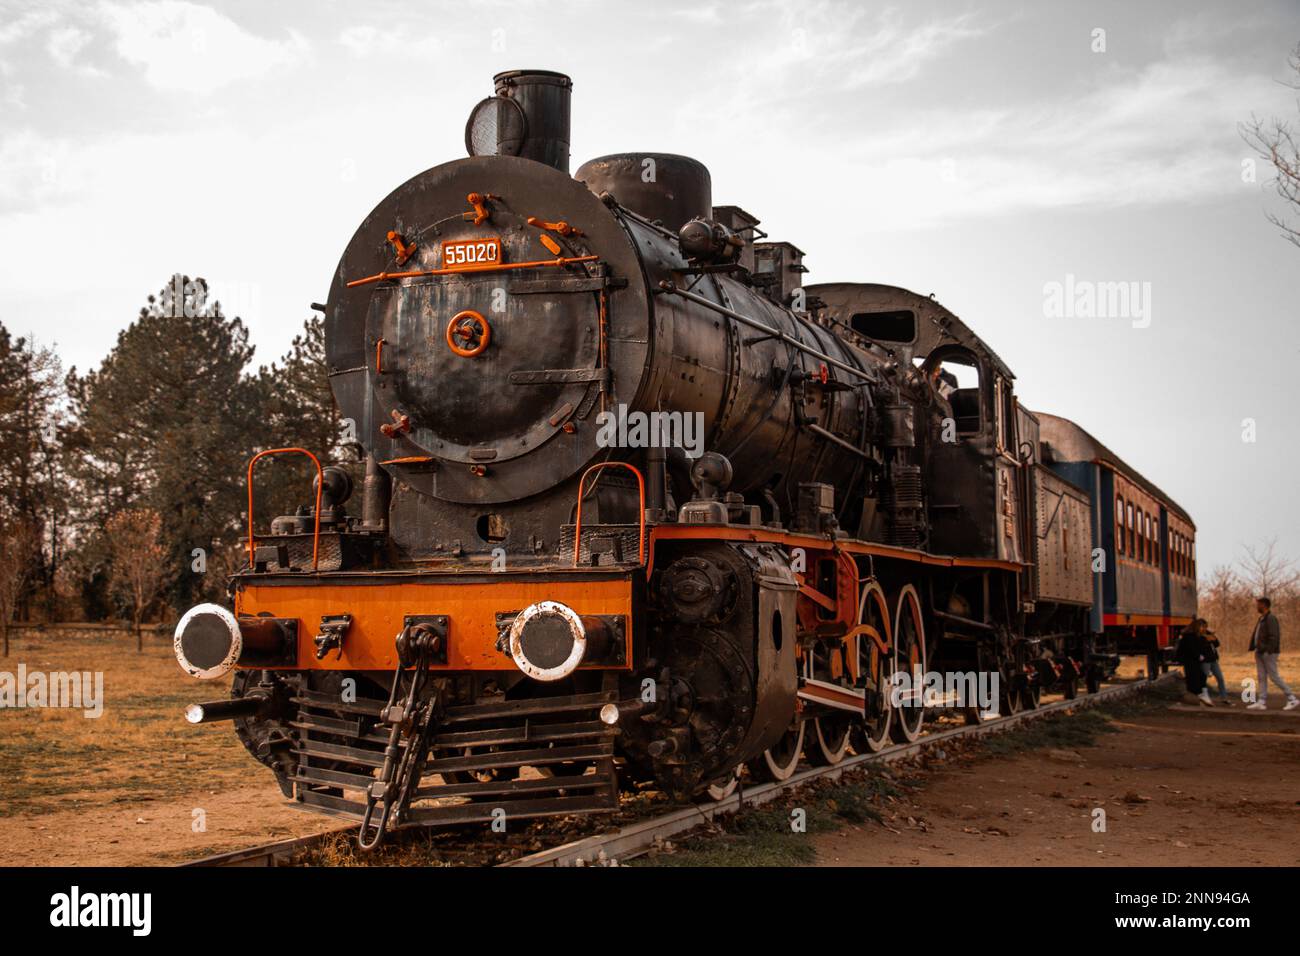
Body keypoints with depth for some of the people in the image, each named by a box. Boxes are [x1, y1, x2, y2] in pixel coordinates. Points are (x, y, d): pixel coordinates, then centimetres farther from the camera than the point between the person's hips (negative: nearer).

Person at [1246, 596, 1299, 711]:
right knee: (1261, 677, 6)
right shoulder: (1261, 619, 15)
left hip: (1269, 654, -10)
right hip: (1260, 653, 10)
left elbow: (1274, 637, -22)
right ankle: (1261, 702, 6)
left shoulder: (1271, 619, -15)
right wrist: (1254, 648, 12)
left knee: (1274, 677, -6)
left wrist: (1268, 651, -24)